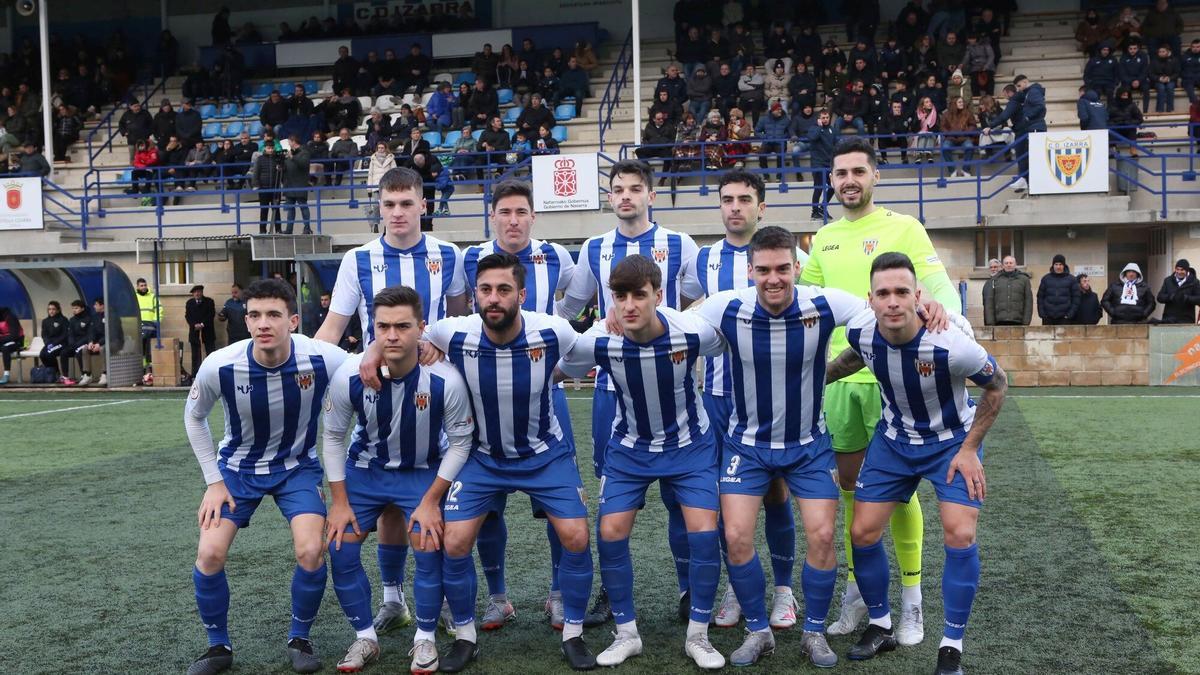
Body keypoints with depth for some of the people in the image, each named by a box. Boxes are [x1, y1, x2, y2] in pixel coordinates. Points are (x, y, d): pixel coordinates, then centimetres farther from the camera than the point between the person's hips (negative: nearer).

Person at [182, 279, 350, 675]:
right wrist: (214, 482, -4)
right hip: (238, 467, 1)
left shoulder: (323, 360, -29)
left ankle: (299, 639, 10)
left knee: (311, 552, -17)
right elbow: (194, 416, -3)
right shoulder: (220, 366, -25)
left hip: (298, 466, -1)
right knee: (210, 554, -11)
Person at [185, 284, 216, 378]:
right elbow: (187, 316, 3)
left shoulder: (209, 301, 5)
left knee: (211, 353, -4)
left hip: (207, 331, -2)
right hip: (194, 331, 2)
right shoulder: (189, 303, 11)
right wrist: (195, 325, -12)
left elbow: (211, 314, -5)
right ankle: (195, 375, 5)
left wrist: (202, 324, -15)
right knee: (195, 354, 3)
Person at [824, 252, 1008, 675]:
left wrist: (969, 449, -13)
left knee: (960, 534, -18)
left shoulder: (949, 342, -34)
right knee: (863, 532, 1)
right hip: (894, 438, 4)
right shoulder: (862, 331, -21)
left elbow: (997, 385, -14)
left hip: (954, 440, -4)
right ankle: (880, 627, 24)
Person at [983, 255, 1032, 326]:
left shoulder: (1024, 279, 9)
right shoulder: (994, 280, 10)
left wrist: (1026, 323, -4)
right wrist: (990, 323, -3)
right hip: (1000, 323, 0)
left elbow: (1028, 302, 5)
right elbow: (989, 302, 6)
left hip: (1017, 323, 0)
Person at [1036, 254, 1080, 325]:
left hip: (1064, 319, -1)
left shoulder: (1071, 279, 3)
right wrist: (1041, 313, -3)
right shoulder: (1046, 279, 7)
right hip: (1048, 318, 1)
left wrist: (1070, 314, -8)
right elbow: (1040, 297, 8)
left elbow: (1076, 298, 2)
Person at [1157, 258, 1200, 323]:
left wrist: (1187, 298, -24)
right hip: (1169, 319, 2)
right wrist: (1169, 297, -17)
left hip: (1186, 320, -2)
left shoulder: (1194, 282, 1)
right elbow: (1160, 297, 3)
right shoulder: (1168, 281, 9)